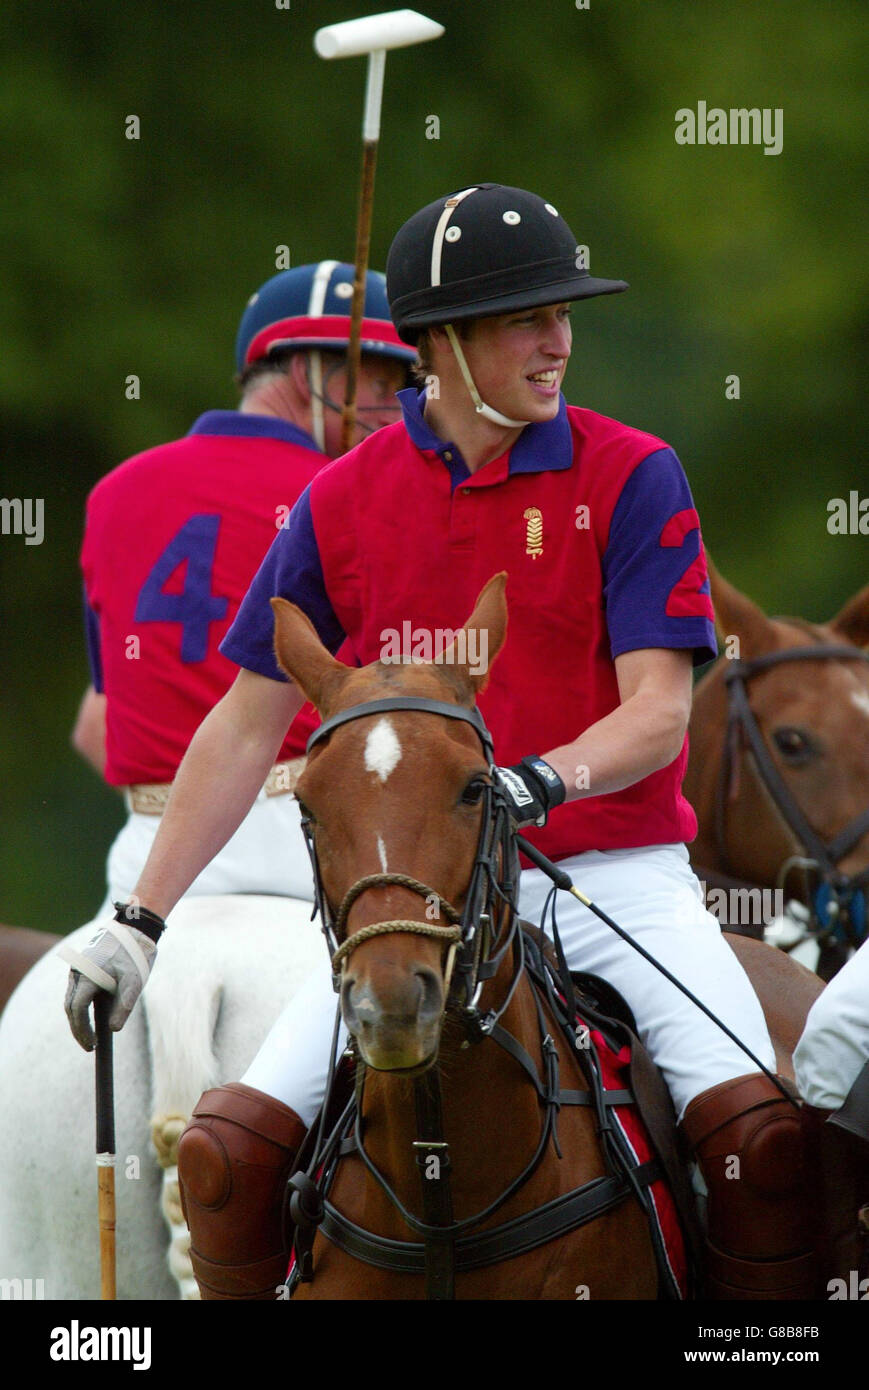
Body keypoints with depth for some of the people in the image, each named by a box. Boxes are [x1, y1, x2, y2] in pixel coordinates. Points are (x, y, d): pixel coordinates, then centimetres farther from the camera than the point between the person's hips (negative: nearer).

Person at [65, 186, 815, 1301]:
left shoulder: (629, 477, 0)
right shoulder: (343, 504, 6)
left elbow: (659, 714, -6)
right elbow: (246, 725, 12)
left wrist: (540, 780, -27)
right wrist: (141, 919, 9)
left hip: (615, 870, -2)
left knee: (758, 1126, -26)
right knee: (226, 1148, -16)